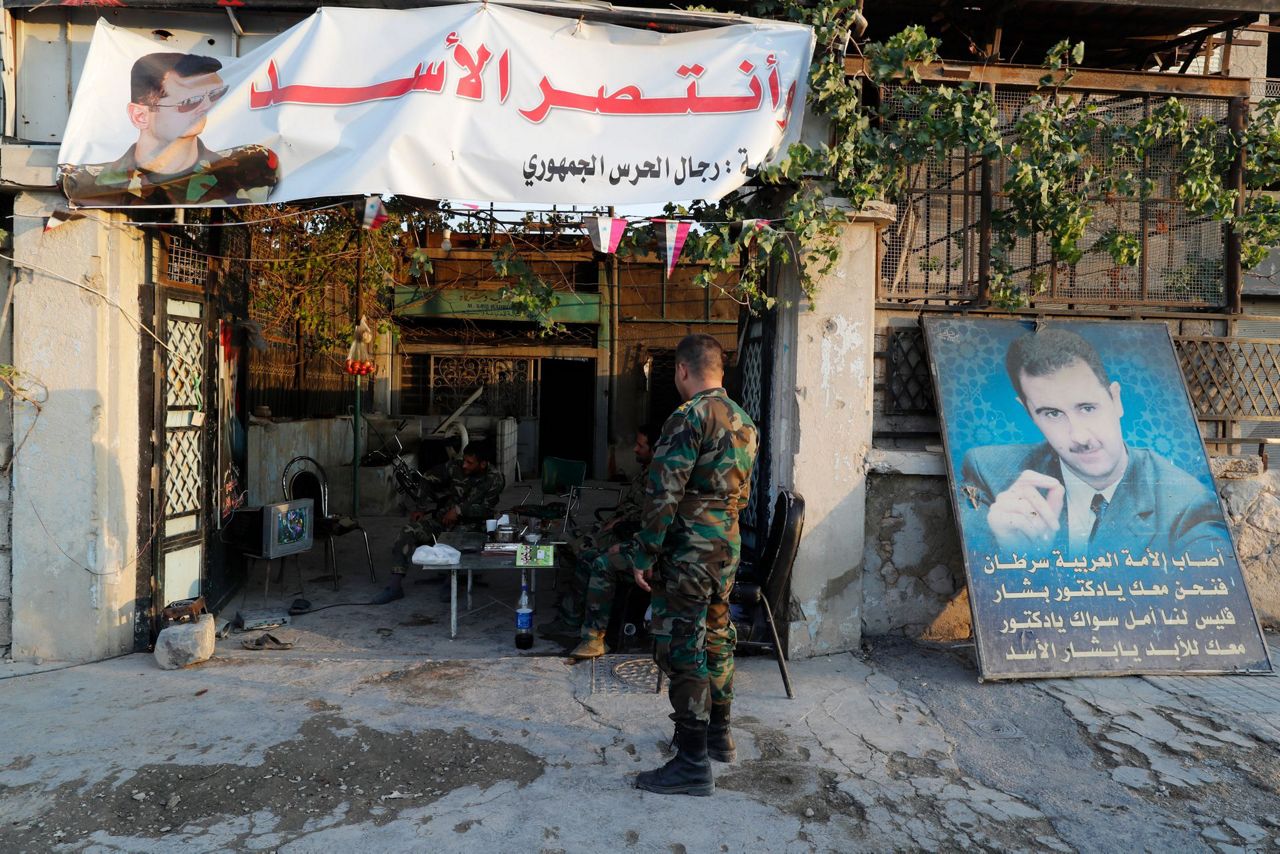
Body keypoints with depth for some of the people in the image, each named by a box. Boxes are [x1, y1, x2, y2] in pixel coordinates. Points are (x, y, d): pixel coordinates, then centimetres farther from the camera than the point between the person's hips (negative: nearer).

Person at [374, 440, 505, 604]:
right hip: (443, 516, 4)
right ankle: (396, 586, -14)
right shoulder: (455, 467, -3)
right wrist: (421, 508, 4)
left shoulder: (495, 480, -10)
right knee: (409, 532, -18)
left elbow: (486, 509, -12)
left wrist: (459, 510, -18)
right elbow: (428, 479, 9)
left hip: (469, 524, -4)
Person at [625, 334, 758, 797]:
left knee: (681, 651, -1)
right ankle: (718, 733, 36)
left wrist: (643, 555, -14)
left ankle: (693, 763, 7)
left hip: (689, 555, -9)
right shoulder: (743, 421, 11)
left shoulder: (689, 416, -17)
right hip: (727, 550, 9)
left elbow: (663, 494, -21)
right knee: (715, 639, 20)